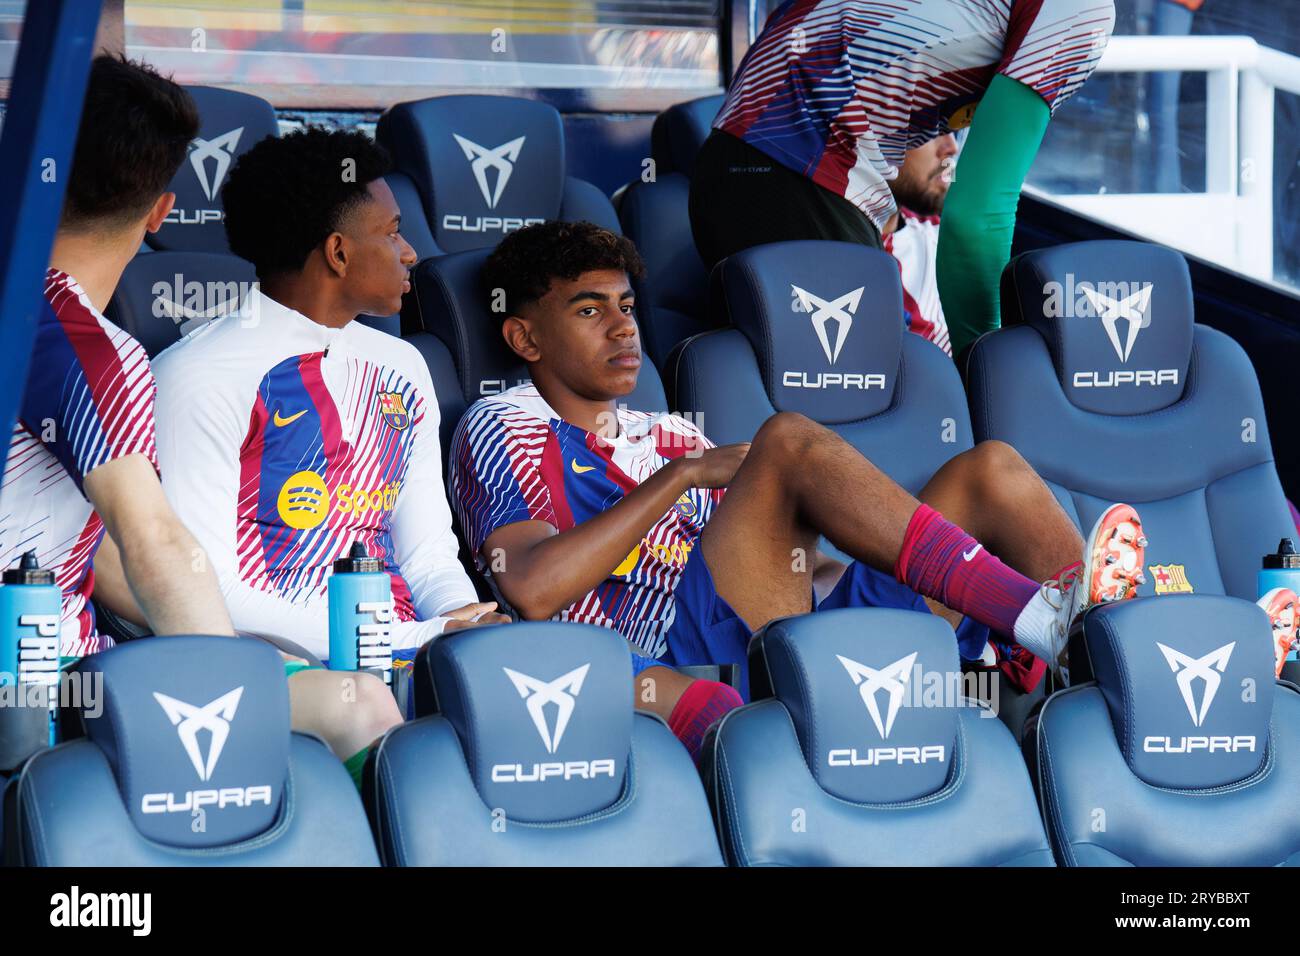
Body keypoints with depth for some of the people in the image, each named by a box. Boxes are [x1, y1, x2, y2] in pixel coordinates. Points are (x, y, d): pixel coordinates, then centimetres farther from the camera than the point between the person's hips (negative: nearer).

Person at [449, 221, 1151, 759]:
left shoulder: (669, 437, 33)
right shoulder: (505, 428, 13)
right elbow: (532, 591, -7)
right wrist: (681, 476, -5)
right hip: (677, 667, -7)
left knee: (988, 470, -5)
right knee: (788, 440, -26)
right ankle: (1046, 621, -38)